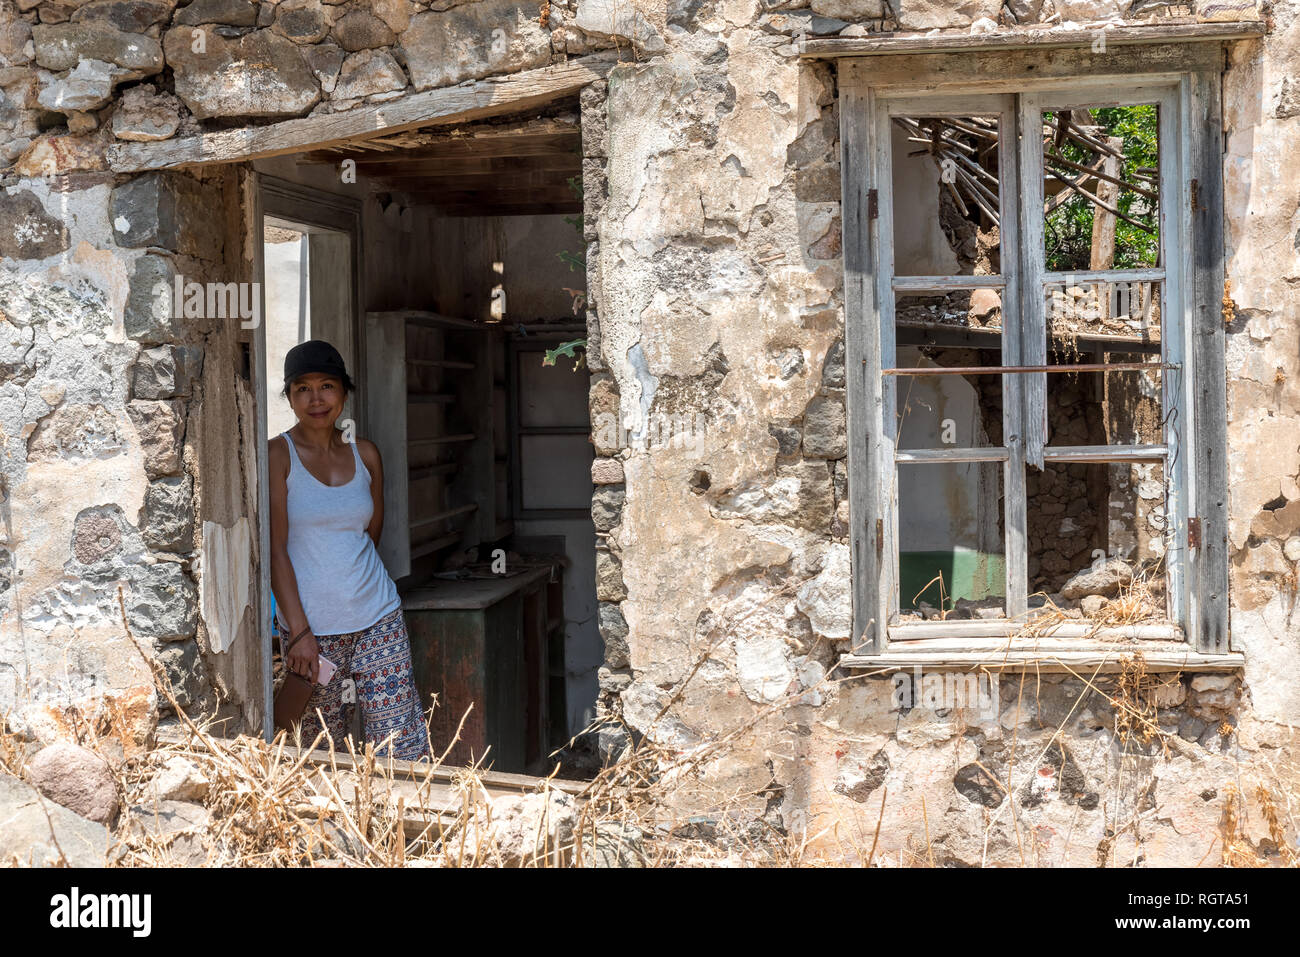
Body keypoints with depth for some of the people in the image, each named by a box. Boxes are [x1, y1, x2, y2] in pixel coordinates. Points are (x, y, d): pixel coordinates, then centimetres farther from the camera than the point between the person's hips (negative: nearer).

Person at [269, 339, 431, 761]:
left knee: (404, 751, -3)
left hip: (377, 618, 3)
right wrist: (299, 630, -12)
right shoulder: (277, 455, -3)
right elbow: (276, 548, -7)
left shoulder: (365, 454, 8)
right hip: (310, 627, -3)